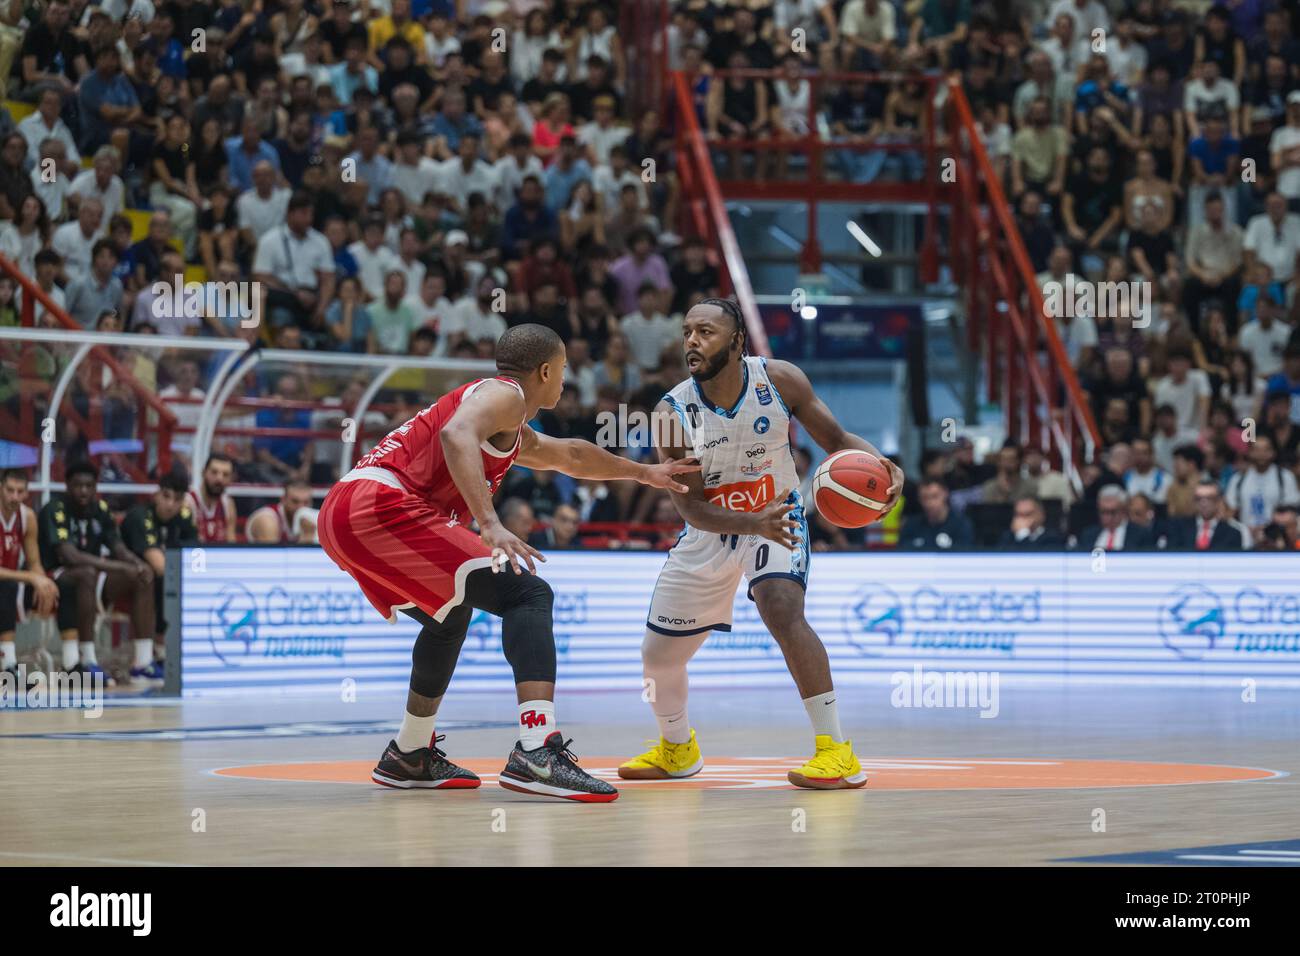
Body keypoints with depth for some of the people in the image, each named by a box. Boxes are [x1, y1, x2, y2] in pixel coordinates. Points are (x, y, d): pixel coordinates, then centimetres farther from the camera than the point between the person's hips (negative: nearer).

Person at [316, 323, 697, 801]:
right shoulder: (504, 394, 2)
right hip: (382, 505, -10)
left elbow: (567, 455, 52)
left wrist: (643, 473, 63)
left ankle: (409, 756, 38)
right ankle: (536, 753, -28)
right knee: (528, 596, -13)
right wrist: (490, 524, -31)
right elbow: (456, 435, -21)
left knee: (450, 614, 32)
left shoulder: (516, 435, 32)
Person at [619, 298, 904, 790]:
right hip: (710, 532, 2)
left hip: (778, 517, -2)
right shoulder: (672, 412, -21)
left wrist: (880, 464, -31)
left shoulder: (779, 380, -18)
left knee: (782, 610, -32)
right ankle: (677, 748, 40)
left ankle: (837, 751, -27)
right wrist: (755, 524, -39)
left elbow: (837, 440, -9)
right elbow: (691, 508, -21)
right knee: (658, 656, 7)